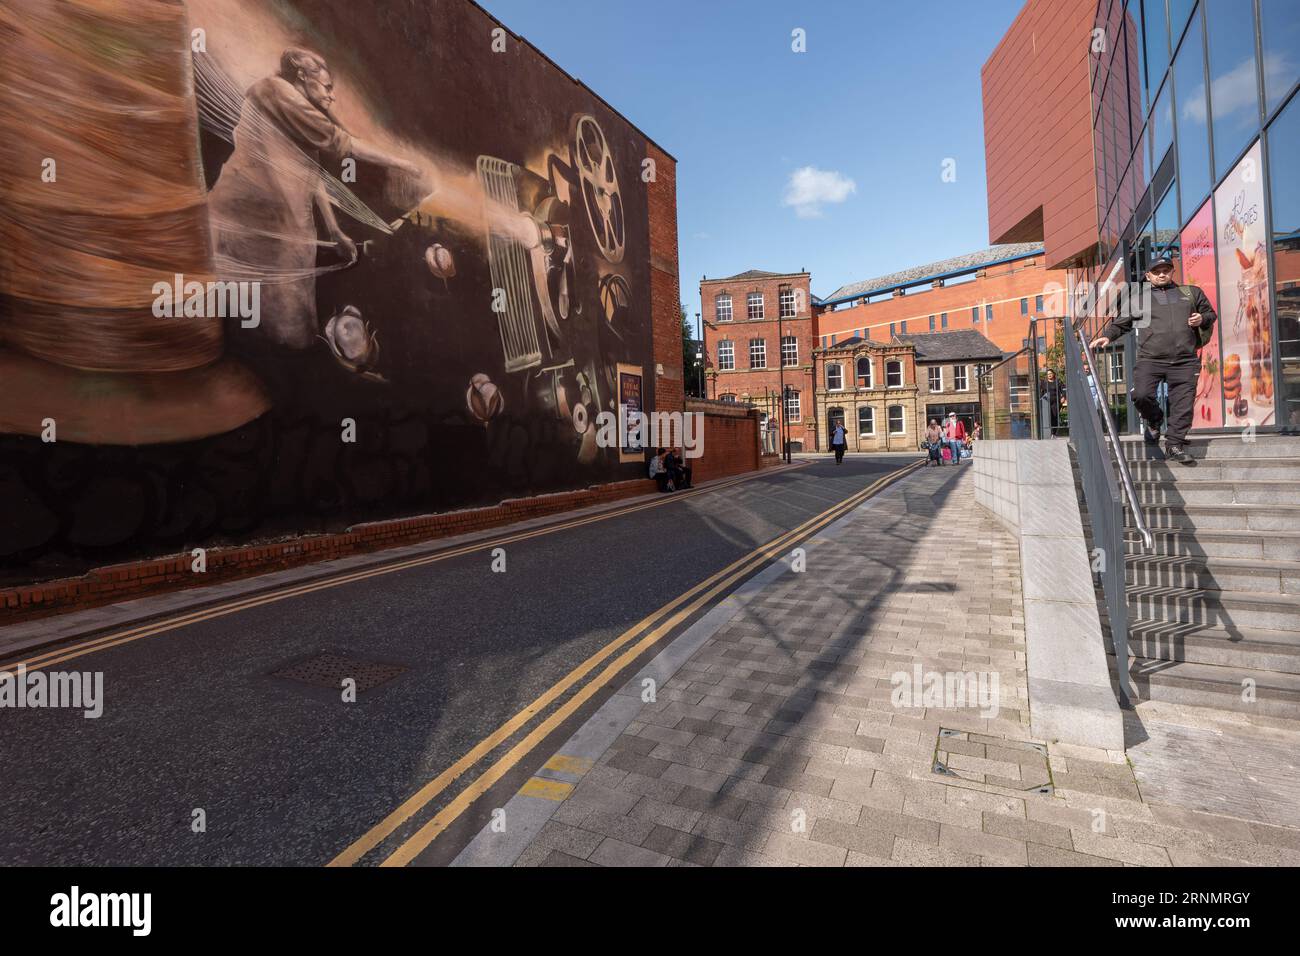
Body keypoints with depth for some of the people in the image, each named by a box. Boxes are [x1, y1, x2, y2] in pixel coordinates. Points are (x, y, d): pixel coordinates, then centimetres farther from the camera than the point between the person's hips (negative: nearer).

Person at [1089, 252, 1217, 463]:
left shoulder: (1192, 293, 20)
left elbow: (1211, 313, 28)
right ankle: (1154, 419, 11)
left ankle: (1175, 444, 8)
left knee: (1183, 404, -3)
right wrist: (1107, 336, -5)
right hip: (1150, 359, -2)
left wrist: (1203, 319, 5)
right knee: (1141, 395, -21)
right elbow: (1122, 322, 14)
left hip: (1185, 361, 2)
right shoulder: (1140, 298, 15)